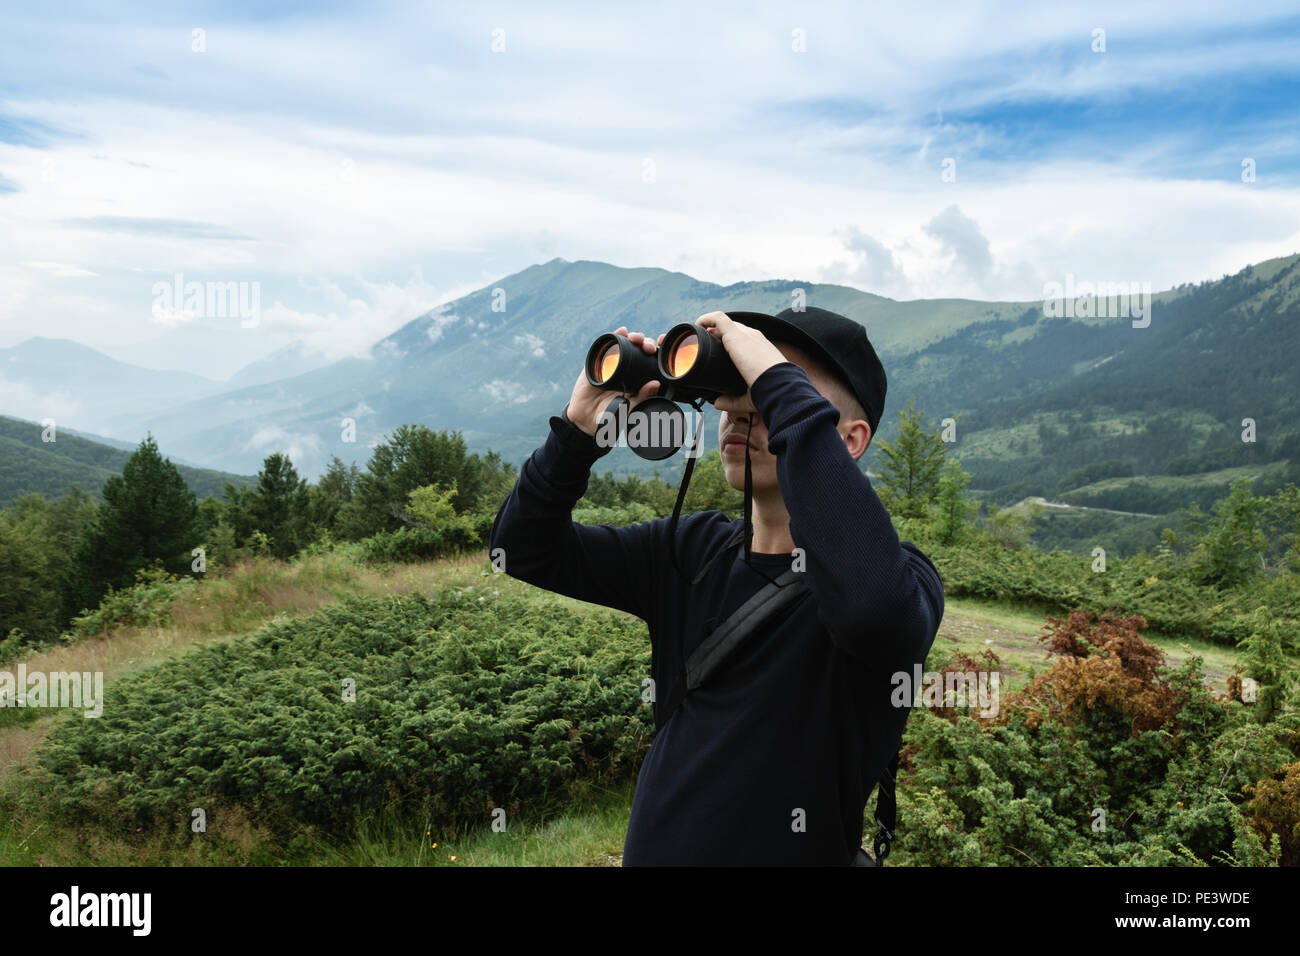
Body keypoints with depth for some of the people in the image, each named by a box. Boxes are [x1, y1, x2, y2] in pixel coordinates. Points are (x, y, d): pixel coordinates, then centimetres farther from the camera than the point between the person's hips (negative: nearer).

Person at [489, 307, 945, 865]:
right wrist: (581, 430, -13)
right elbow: (523, 547, 5)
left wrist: (782, 388, -33)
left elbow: (874, 604, -41)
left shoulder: (902, 576, -17)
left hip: (796, 850, -5)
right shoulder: (694, 551, 0)